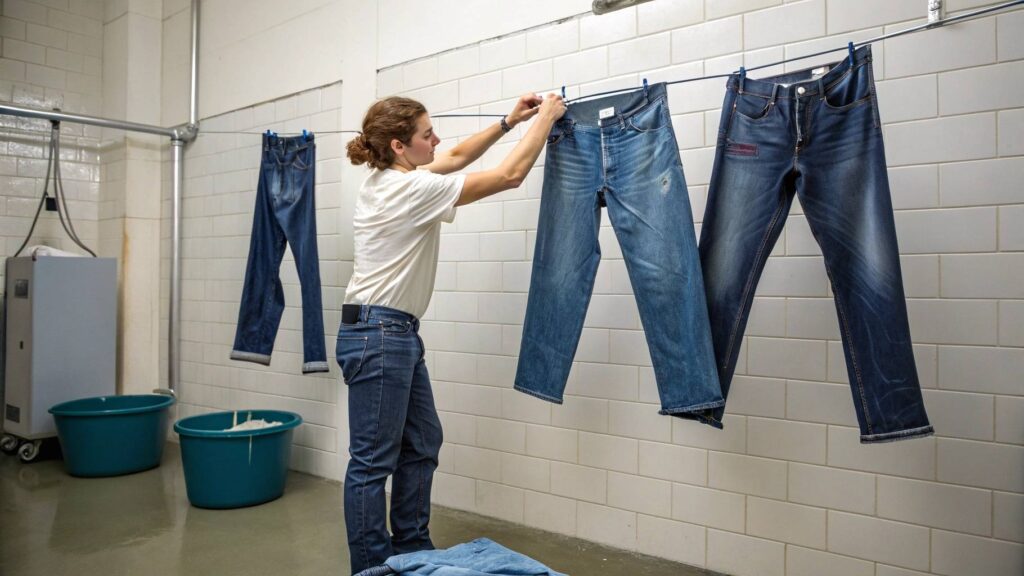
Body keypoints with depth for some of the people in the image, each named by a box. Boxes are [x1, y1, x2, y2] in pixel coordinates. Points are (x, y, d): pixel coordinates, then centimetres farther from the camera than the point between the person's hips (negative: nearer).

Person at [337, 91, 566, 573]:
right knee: (373, 462, 1)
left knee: (422, 443, 19)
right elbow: (511, 174, -15)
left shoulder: (389, 180, 9)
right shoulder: (411, 189, -18)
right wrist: (545, 118, -2)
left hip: (395, 334, 11)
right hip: (377, 337, -11)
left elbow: (456, 156, 24)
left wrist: (508, 121, 19)